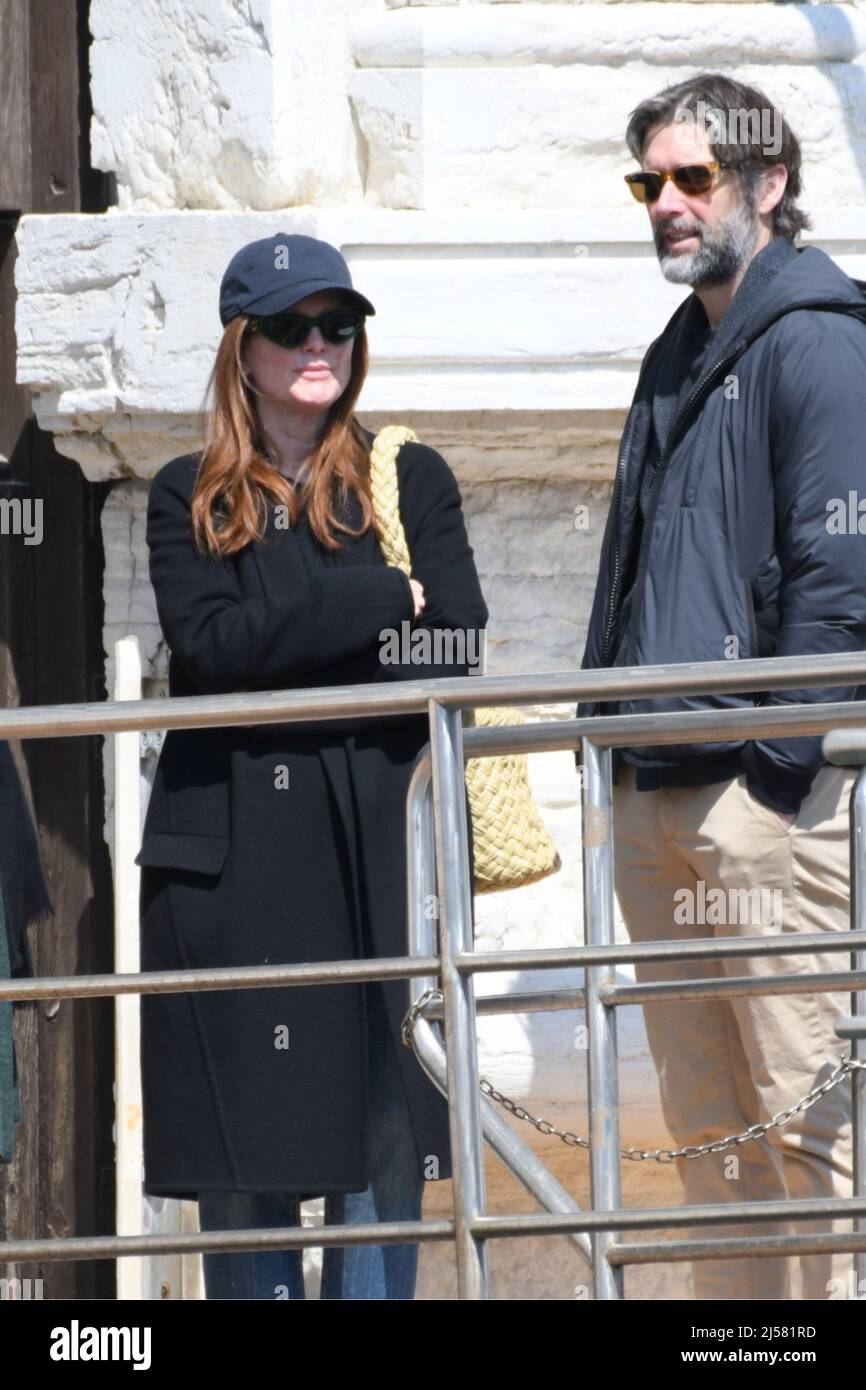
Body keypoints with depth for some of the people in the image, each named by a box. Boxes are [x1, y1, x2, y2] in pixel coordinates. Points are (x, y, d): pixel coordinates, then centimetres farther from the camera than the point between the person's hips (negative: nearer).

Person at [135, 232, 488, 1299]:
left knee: (382, 1136, -2)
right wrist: (385, 602, -8)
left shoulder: (412, 479, 11)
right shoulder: (188, 498, 11)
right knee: (240, 1157, -1)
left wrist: (293, 645, -9)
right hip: (231, 852, 0)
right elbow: (210, 643, -6)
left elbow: (456, 656, 1)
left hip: (377, 847, 0)